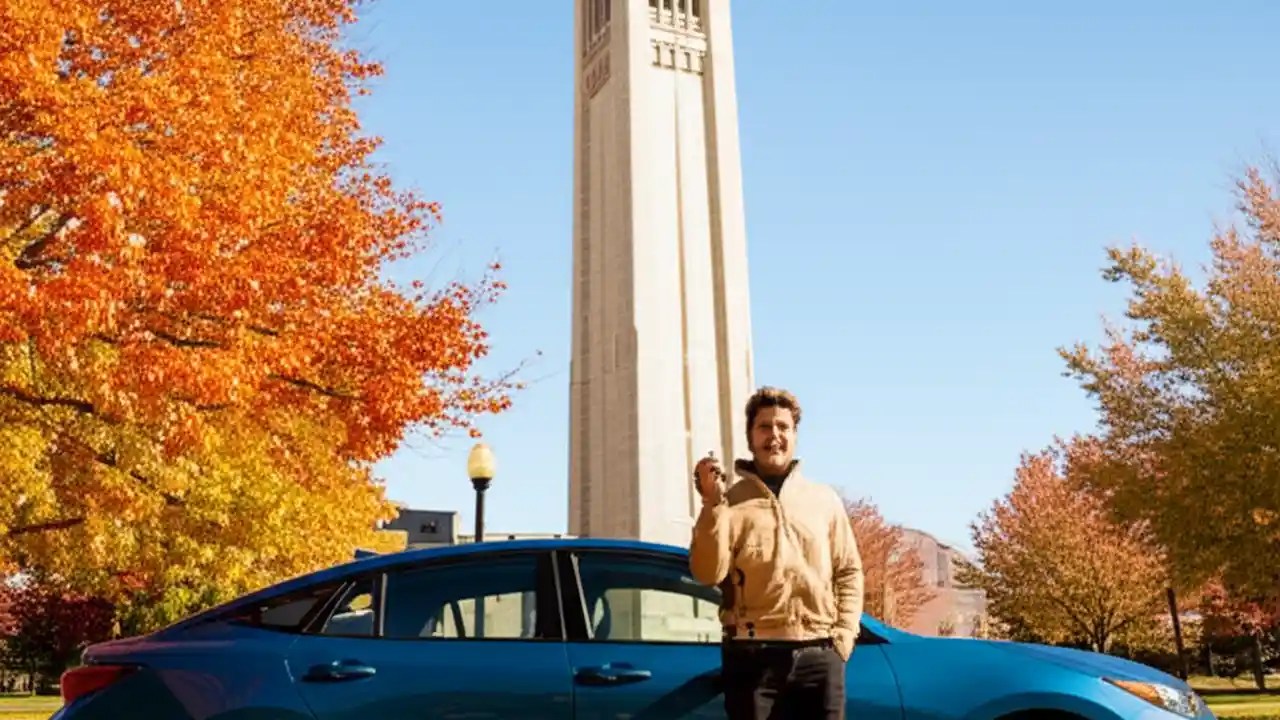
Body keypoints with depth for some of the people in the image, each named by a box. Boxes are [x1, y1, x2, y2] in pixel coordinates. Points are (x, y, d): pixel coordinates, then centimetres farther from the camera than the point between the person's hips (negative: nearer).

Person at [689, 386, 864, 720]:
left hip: (819, 654, 3)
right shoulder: (730, 501, 3)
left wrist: (844, 634, 3)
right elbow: (708, 573, -8)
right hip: (753, 653, -2)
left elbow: (849, 570, 14)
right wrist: (713, 503, -16)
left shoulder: (825, 499, 13)